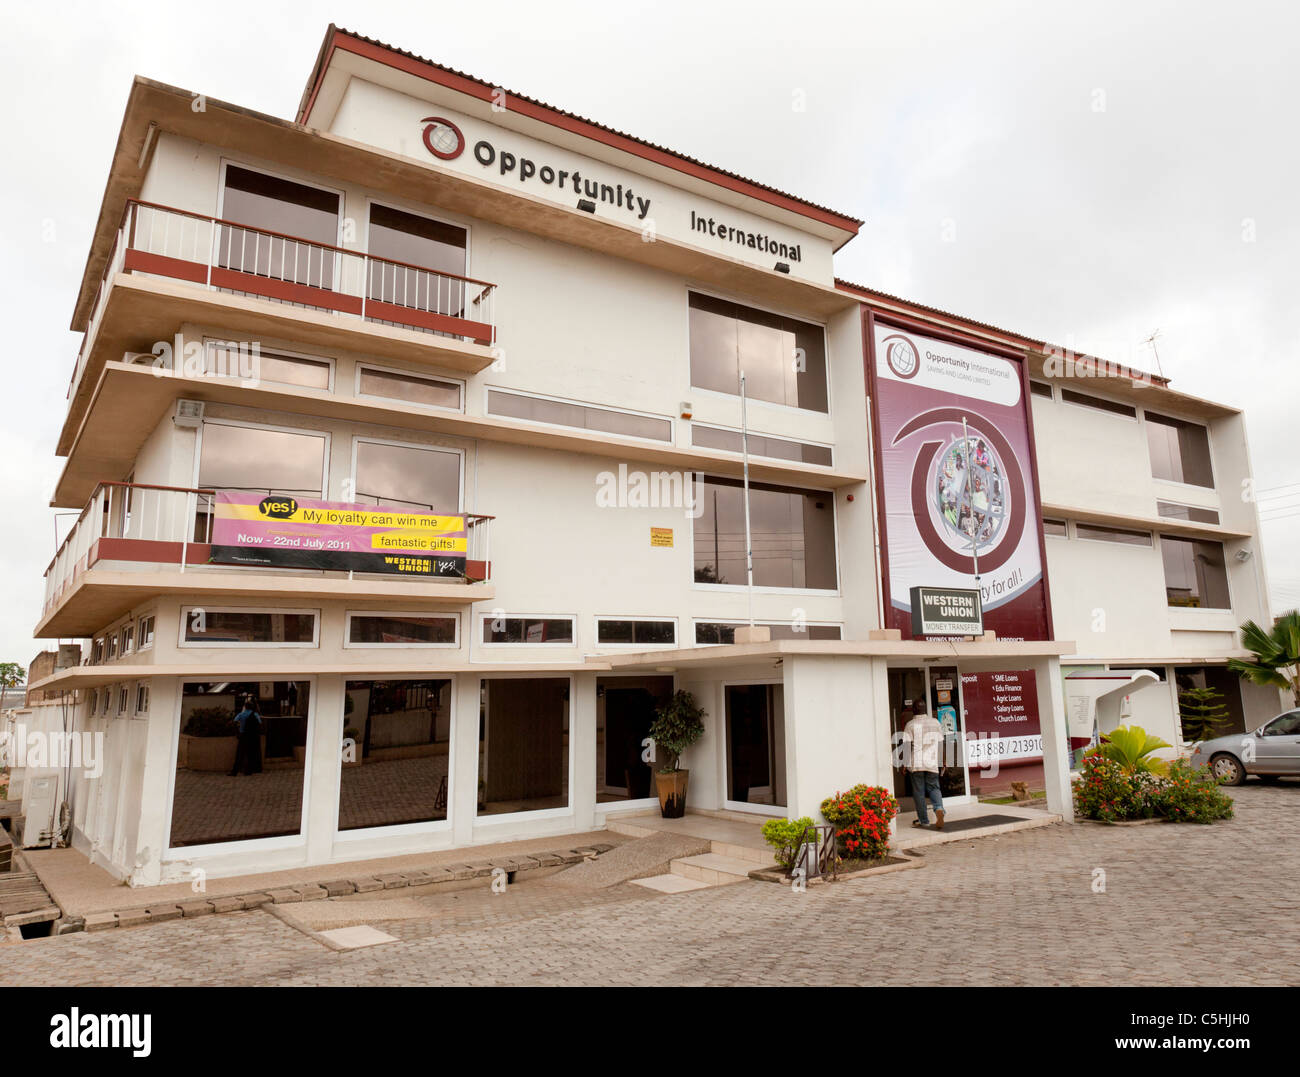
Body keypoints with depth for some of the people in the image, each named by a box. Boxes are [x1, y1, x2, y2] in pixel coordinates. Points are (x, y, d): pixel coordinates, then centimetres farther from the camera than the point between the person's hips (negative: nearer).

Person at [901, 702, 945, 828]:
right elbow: (941, 743, 13)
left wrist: (906, 764, -4)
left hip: (916, 764, -3)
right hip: (932, 763, 3)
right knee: (933, 788, 11)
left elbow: (906, 745, -8)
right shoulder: (935, 723, 9)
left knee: (919, 792, 4)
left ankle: (923, 820, 7)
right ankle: (939, 808, -16)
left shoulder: (910, 725, -4)